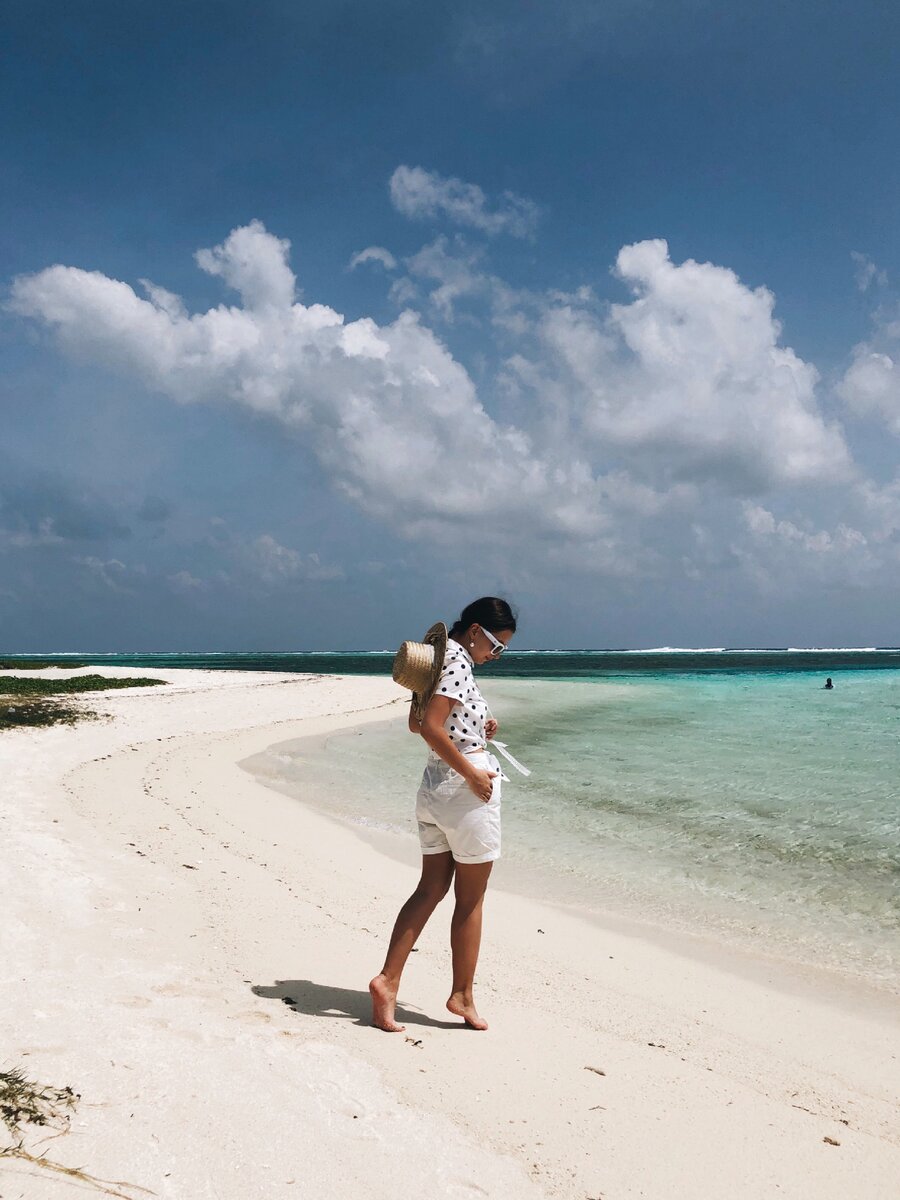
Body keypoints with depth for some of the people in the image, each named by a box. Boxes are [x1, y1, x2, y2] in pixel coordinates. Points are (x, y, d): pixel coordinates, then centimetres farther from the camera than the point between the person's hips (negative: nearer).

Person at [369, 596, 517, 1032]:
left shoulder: (438, 658, 11)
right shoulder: (458, 661, -17)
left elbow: (416, 723, 19)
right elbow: (430, 727, -26)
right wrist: (473, 774, -20)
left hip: (433, 789, 9)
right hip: (465, 792, -8)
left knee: (430, 890, 13)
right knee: (470, 899, 7)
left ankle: (387, 980, 7)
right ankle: (462, 995, 18)